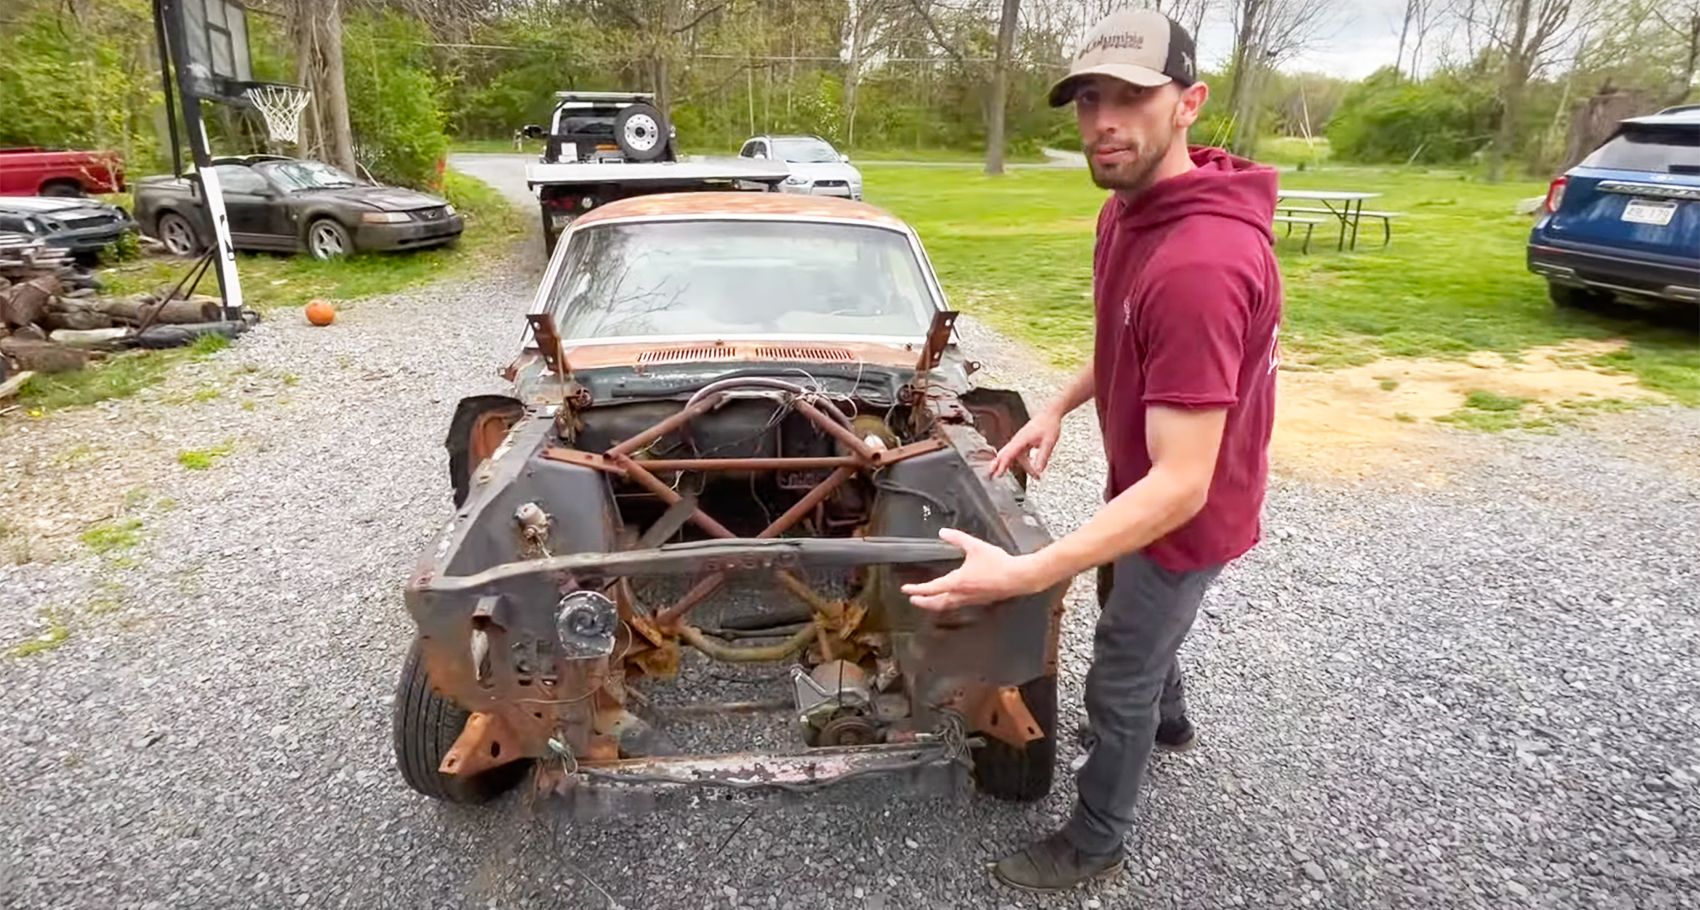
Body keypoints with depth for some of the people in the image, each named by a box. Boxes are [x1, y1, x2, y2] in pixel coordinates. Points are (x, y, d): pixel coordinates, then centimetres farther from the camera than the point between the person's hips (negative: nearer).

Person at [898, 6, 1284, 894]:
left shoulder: (1200, 264, -38)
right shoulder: (1126, 210, -6)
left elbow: (1180, 486, -39)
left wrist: (1022, 575, -44)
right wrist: (1058, 408, 0)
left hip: (1185, 513, -9)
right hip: (1144, 486, 9)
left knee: (1117, 679, 8)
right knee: (1130, 617, 31)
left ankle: (1095, 842, 34)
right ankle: (1164, 718, 62)